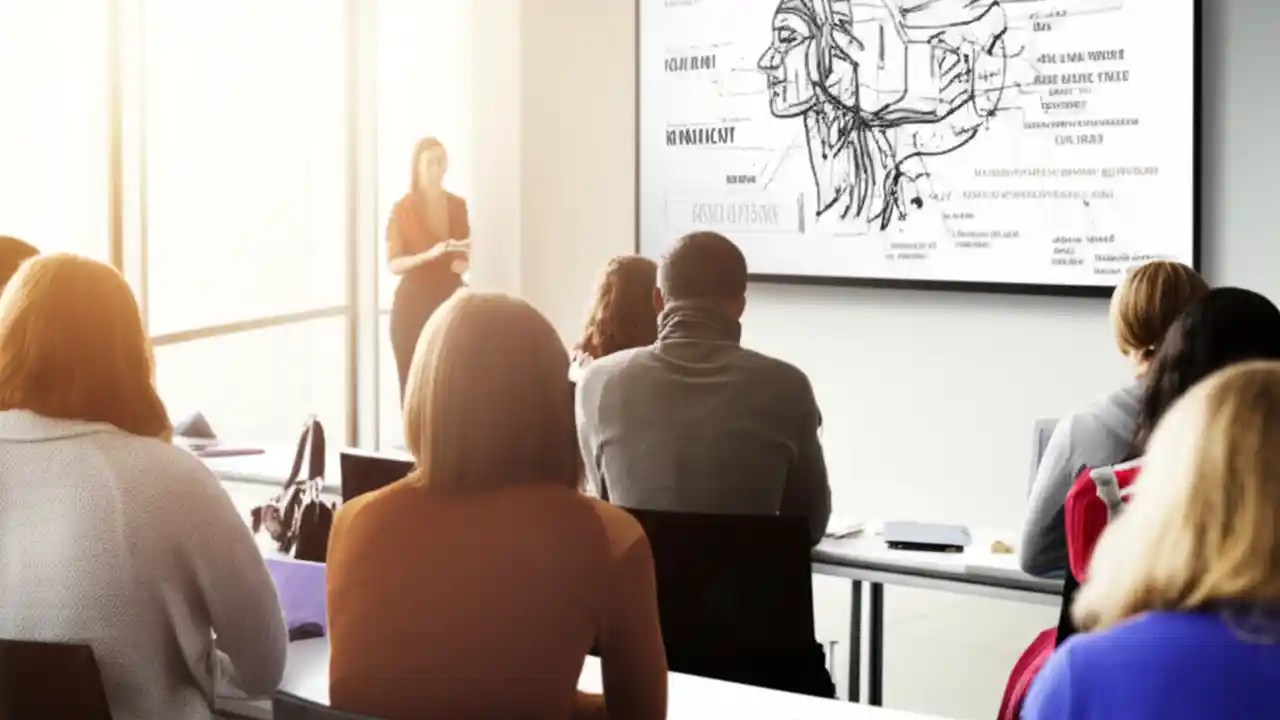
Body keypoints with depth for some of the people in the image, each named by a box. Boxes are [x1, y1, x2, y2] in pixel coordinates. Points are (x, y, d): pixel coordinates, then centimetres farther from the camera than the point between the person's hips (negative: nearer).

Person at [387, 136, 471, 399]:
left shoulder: (458, 205, 9)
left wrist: (465, 265, -1)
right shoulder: (402, 209, -4)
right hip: (414, 303, -4)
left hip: (450, 301, 4)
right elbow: (393, 264, -10)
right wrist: (429, 254, -25)